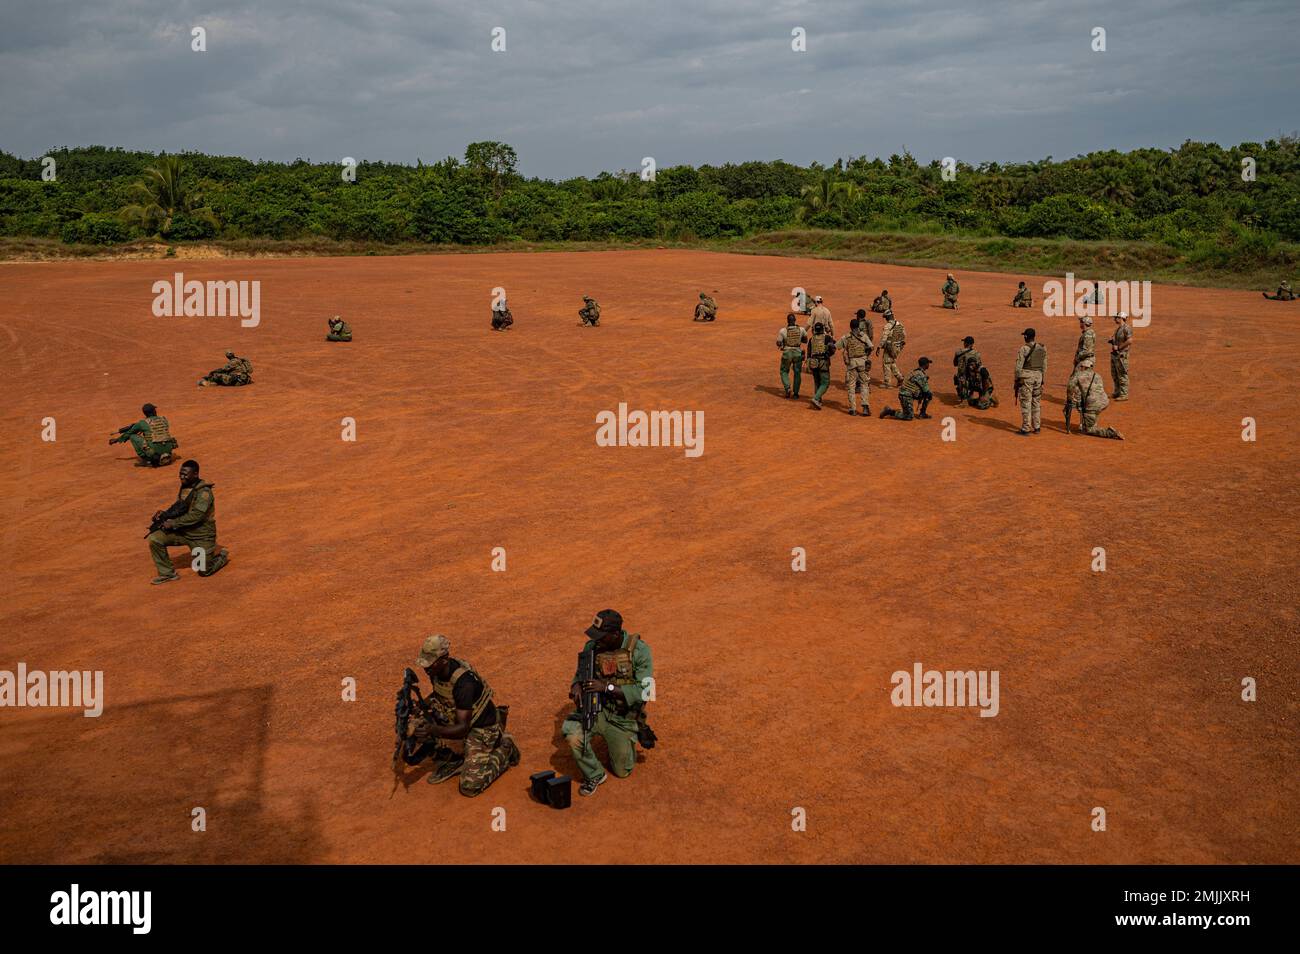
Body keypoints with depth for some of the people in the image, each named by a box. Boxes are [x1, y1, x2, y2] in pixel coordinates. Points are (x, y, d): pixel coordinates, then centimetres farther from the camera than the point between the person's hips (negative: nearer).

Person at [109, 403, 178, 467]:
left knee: (133, 436, 11)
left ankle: (145, 460, 5)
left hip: (154, 451, -6)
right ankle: (165, 456, 16)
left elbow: (129, 433, 16)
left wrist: (117, 440, 34)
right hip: (168, 450, 6)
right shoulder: (164, 419, 11)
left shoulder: (143, 423, 0)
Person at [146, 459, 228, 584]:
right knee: (155, 538, -13)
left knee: (205, 571, -3)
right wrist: (165, 515, -6)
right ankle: (168, 573, 1)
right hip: (182, 531, 7)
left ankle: (221, 555, 29)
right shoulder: (184, 487, 4)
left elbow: (197, 515, -28)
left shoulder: (204, 491, -20)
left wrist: (173, 523, -24)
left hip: (201, 536, -7)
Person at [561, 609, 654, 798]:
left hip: (624, 718, -2)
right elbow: (580, 675, 7)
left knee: (622, 772, 9)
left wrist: (607, 687, -32)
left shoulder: (639, 650, -20)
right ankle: (594, 776, -5)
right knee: (571, 732, -30)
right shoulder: (591, 647, -8)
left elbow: (644, 691, -24)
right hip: (596, 710, 2)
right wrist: (577, 687, -18)